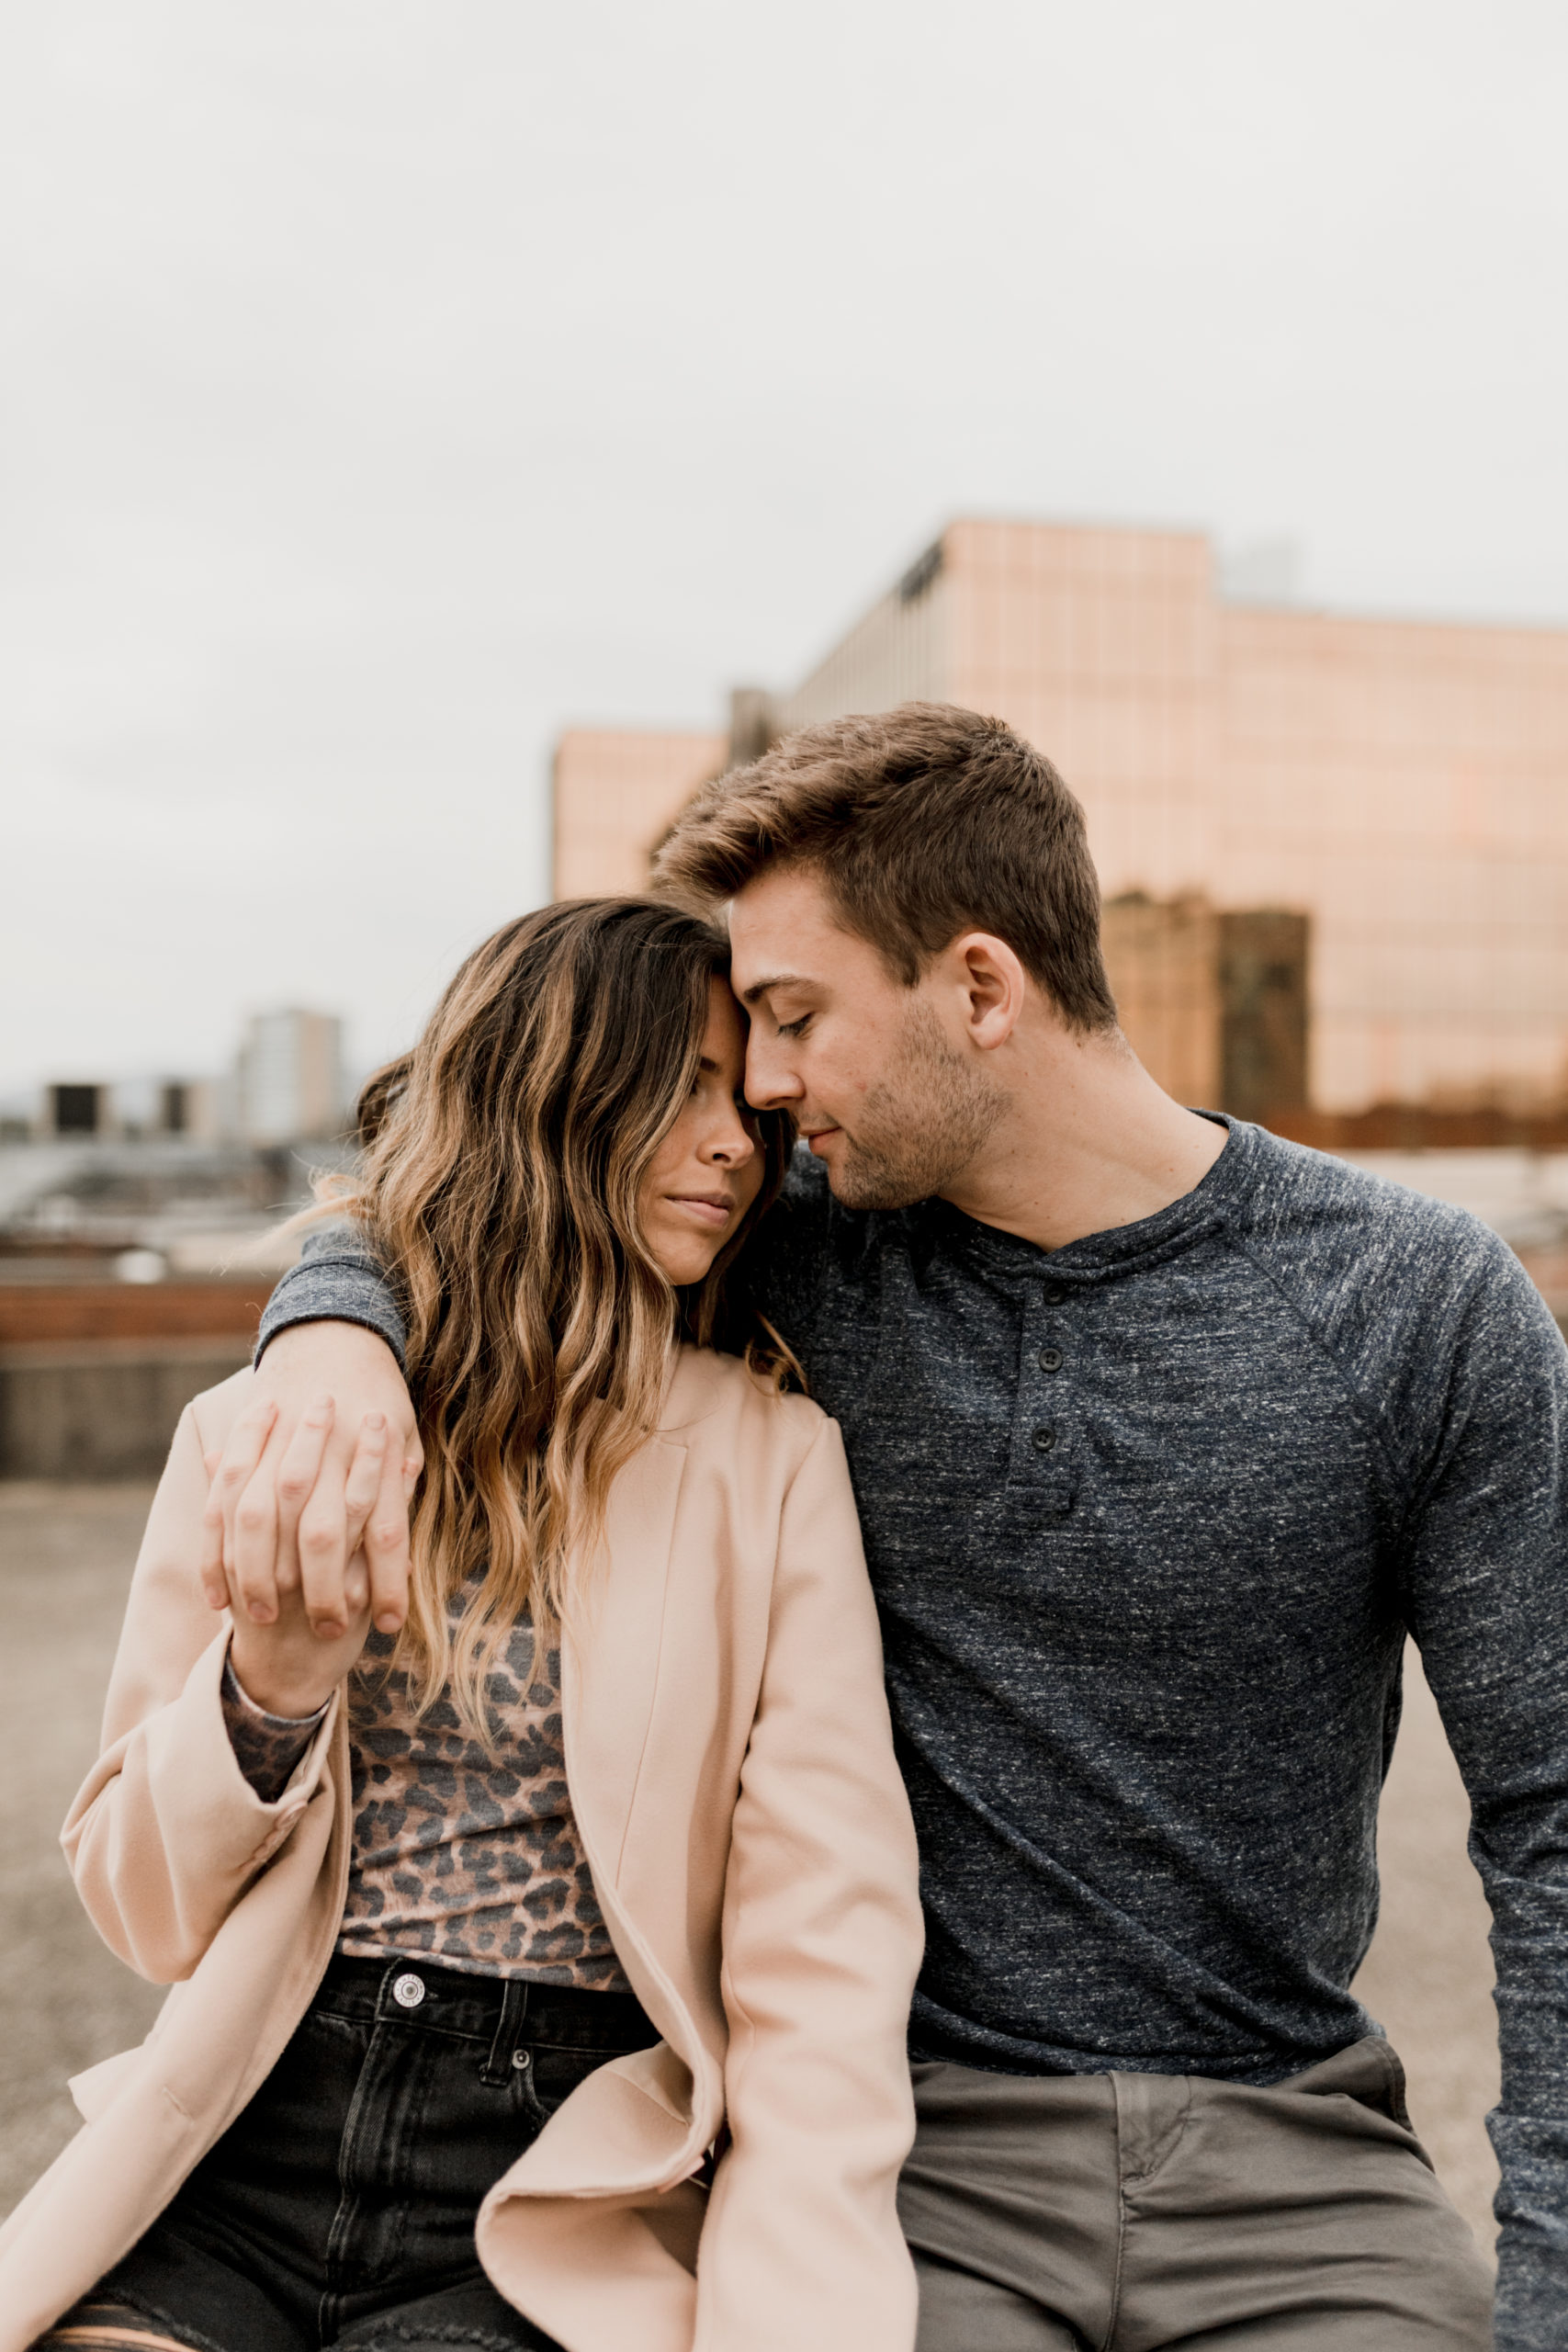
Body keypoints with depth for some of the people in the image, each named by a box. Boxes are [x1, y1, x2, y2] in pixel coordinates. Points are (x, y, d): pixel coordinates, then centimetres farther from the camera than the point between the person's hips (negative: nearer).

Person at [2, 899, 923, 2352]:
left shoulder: (770, 1464, -5)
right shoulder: (257, 1434, 2)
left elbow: (828, 1955, -8)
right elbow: (142, 1913, 4)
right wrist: (269, 1678, -15)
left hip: (551, 2197, -1)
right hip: (235, 2163, 2)